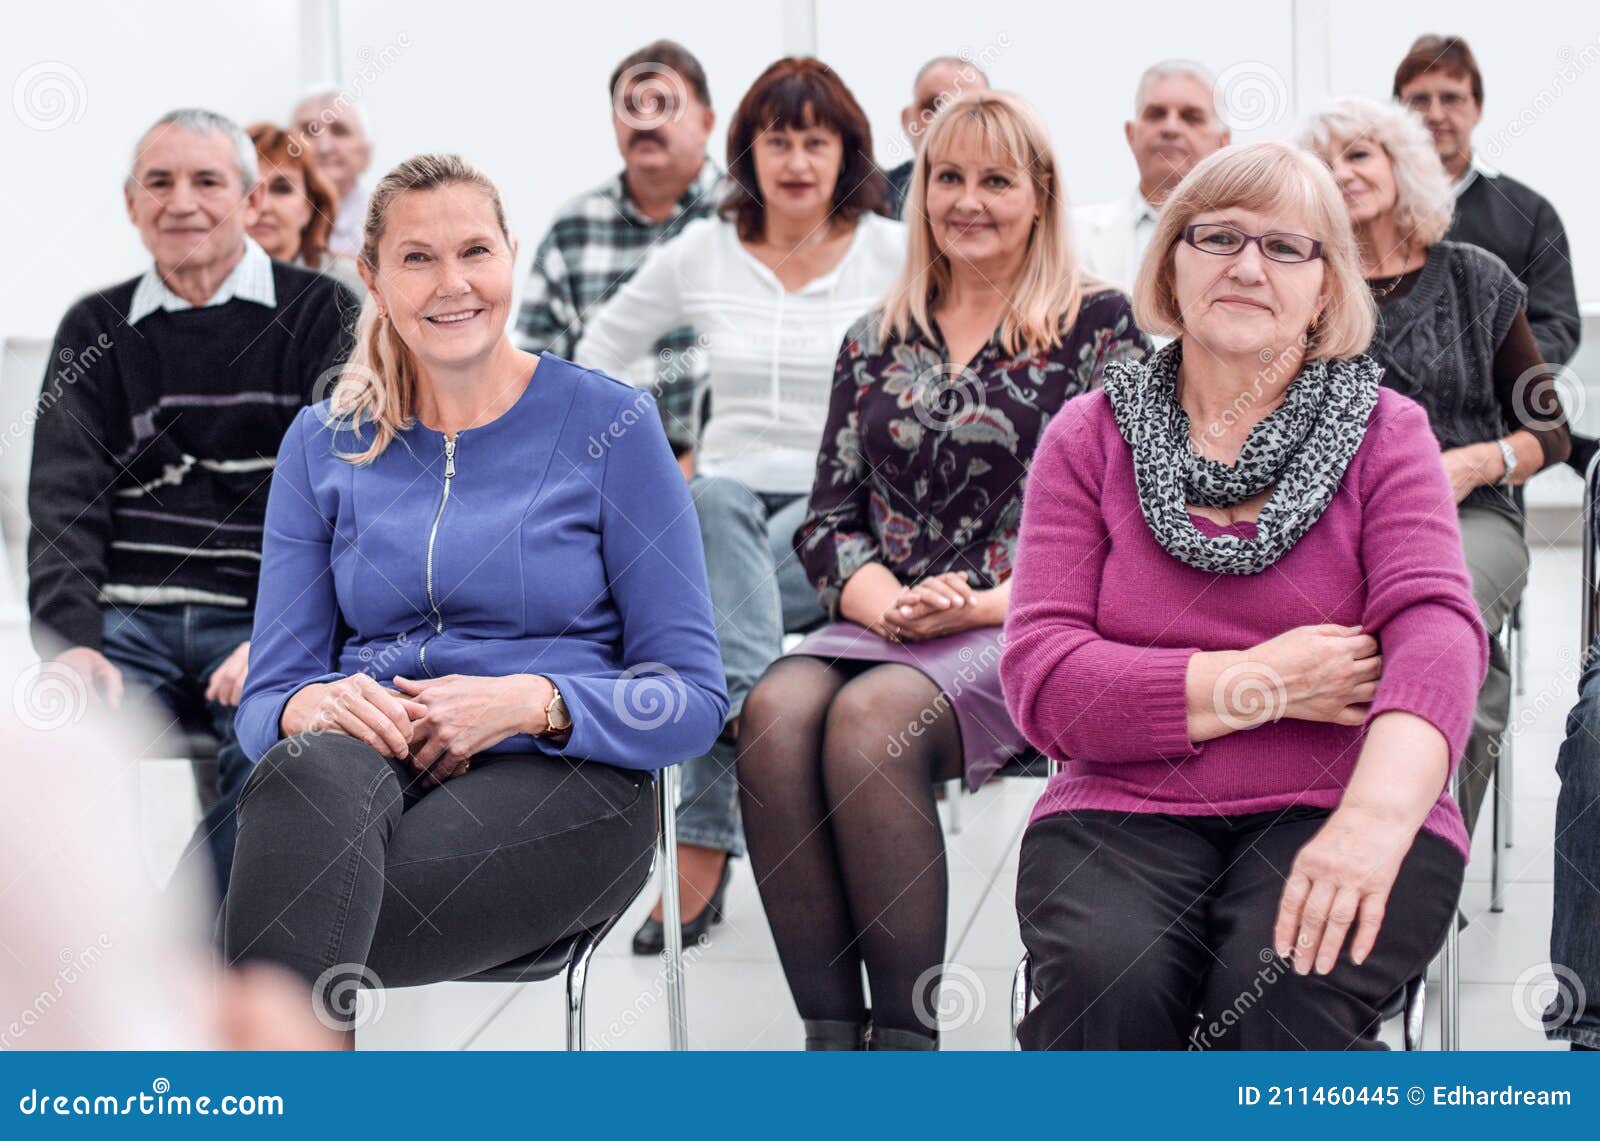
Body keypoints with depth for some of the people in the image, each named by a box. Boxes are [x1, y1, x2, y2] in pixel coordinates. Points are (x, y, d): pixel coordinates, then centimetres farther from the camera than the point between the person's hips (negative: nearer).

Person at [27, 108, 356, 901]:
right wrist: (72, 642, -12)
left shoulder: (320, 315, 10)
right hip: (129, 618, 2)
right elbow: (66, 501, 7)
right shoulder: (96, 330, 18)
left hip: (272, 619, -2)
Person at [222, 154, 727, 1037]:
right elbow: (269, 693, 10)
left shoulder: (606, 421, 3)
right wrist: (312, 707, -15)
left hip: (560, 777, -3)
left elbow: (692, 698, 1)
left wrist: (534, 702, -17)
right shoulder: (323, 442, 13)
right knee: (313, 762, -38)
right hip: (366, 767, 3)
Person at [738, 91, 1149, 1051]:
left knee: (870, 720, -34)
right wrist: (885, 601, -6)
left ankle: (906, 1036, -26)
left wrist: (984, 604, -12)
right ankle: (829, 1030, -27)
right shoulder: (878, 342, 19)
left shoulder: (1098, 324, 6)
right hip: (883, 625, 4)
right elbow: (830, 518, 16)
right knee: (776, 712, -30)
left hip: (1031, 633, -4)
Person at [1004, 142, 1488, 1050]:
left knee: (1287, 994, -31)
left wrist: (1377, 815, -31)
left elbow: (1436, 631, -11)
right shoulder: (1091, 437, 9)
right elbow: (1041, 678, -1)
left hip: (1335, 810, -1)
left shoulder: (1383, 433, 7)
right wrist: (1263, 686, -10)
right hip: (1127, 812, 1)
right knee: (1110, 978, -30)